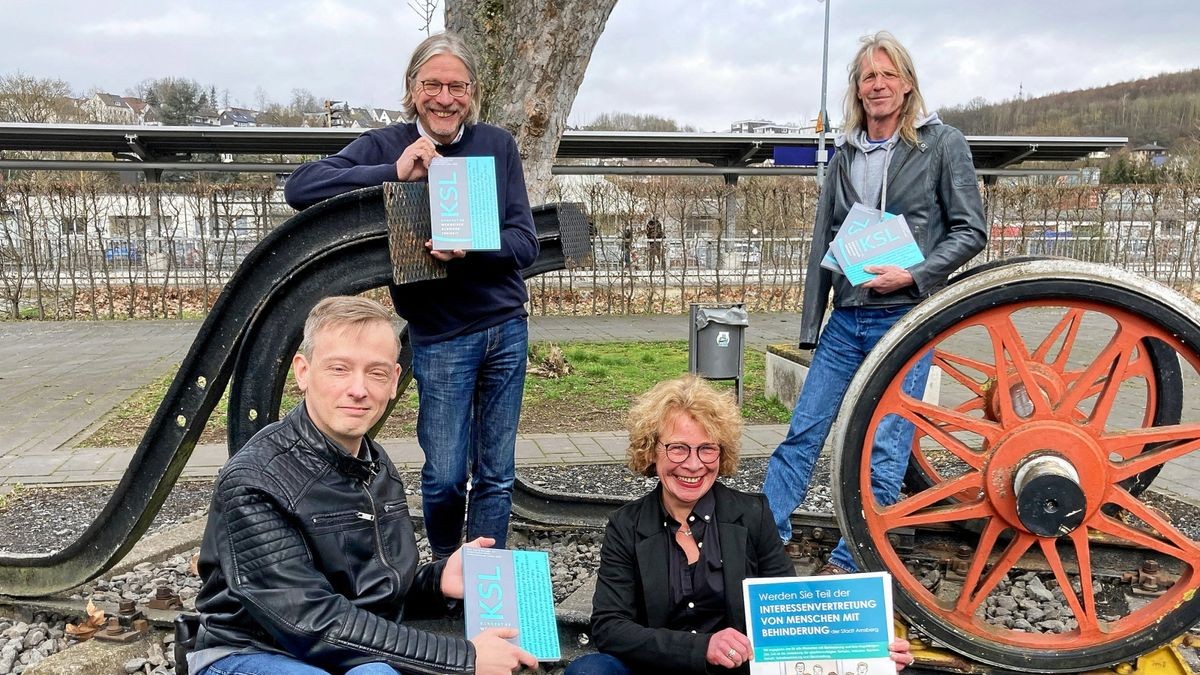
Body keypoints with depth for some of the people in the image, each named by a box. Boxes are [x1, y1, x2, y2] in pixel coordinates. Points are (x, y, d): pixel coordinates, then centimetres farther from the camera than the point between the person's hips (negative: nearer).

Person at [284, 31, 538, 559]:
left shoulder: (497, 145, 1)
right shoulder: (386, 146, -3)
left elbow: (526, 243, -4)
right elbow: (299, 188, -14)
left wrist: (471, 248, -24)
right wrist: (394, 172, -23)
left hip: (507, 329, 2)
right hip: (439, 337, -2)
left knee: (497, 475, 9)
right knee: (444, 477, 3)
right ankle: (445, 571, 31)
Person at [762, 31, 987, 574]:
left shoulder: (943, 143, 1)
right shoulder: (845, 153, 13)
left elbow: (970, 231, -1)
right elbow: (823, 243, 13)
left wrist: (914, 275, -16)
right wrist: (810, 324, 10)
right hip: (846, 320, 4)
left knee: (884, 456, -1)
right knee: (802, 433, 3)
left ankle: (846, 565, 10)